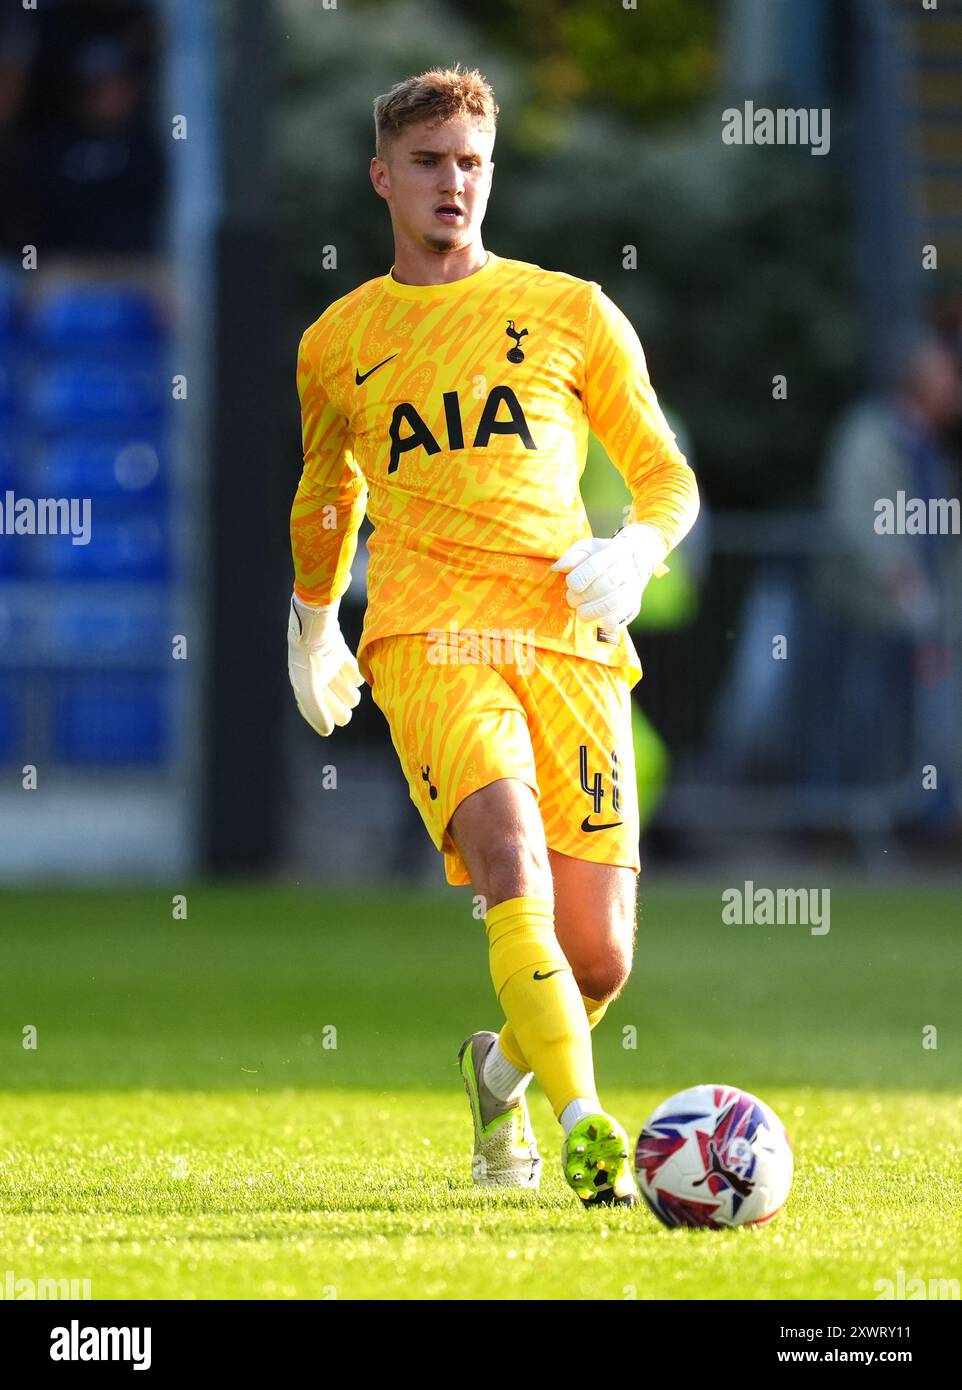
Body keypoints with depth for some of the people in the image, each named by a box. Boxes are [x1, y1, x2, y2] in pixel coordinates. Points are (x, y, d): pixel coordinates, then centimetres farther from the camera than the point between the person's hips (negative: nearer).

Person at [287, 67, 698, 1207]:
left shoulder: (572, 313, 11)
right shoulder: (337, 345, 15)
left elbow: (666, 478, 14)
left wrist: (637, 550, -6)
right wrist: (311, 624, 39)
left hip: (570, 642, 1)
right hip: (427, 640, -1)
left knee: (598, 957, -3)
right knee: (514, 866, -29)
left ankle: (501, 1068, 30)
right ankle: (585, 1126, -36)